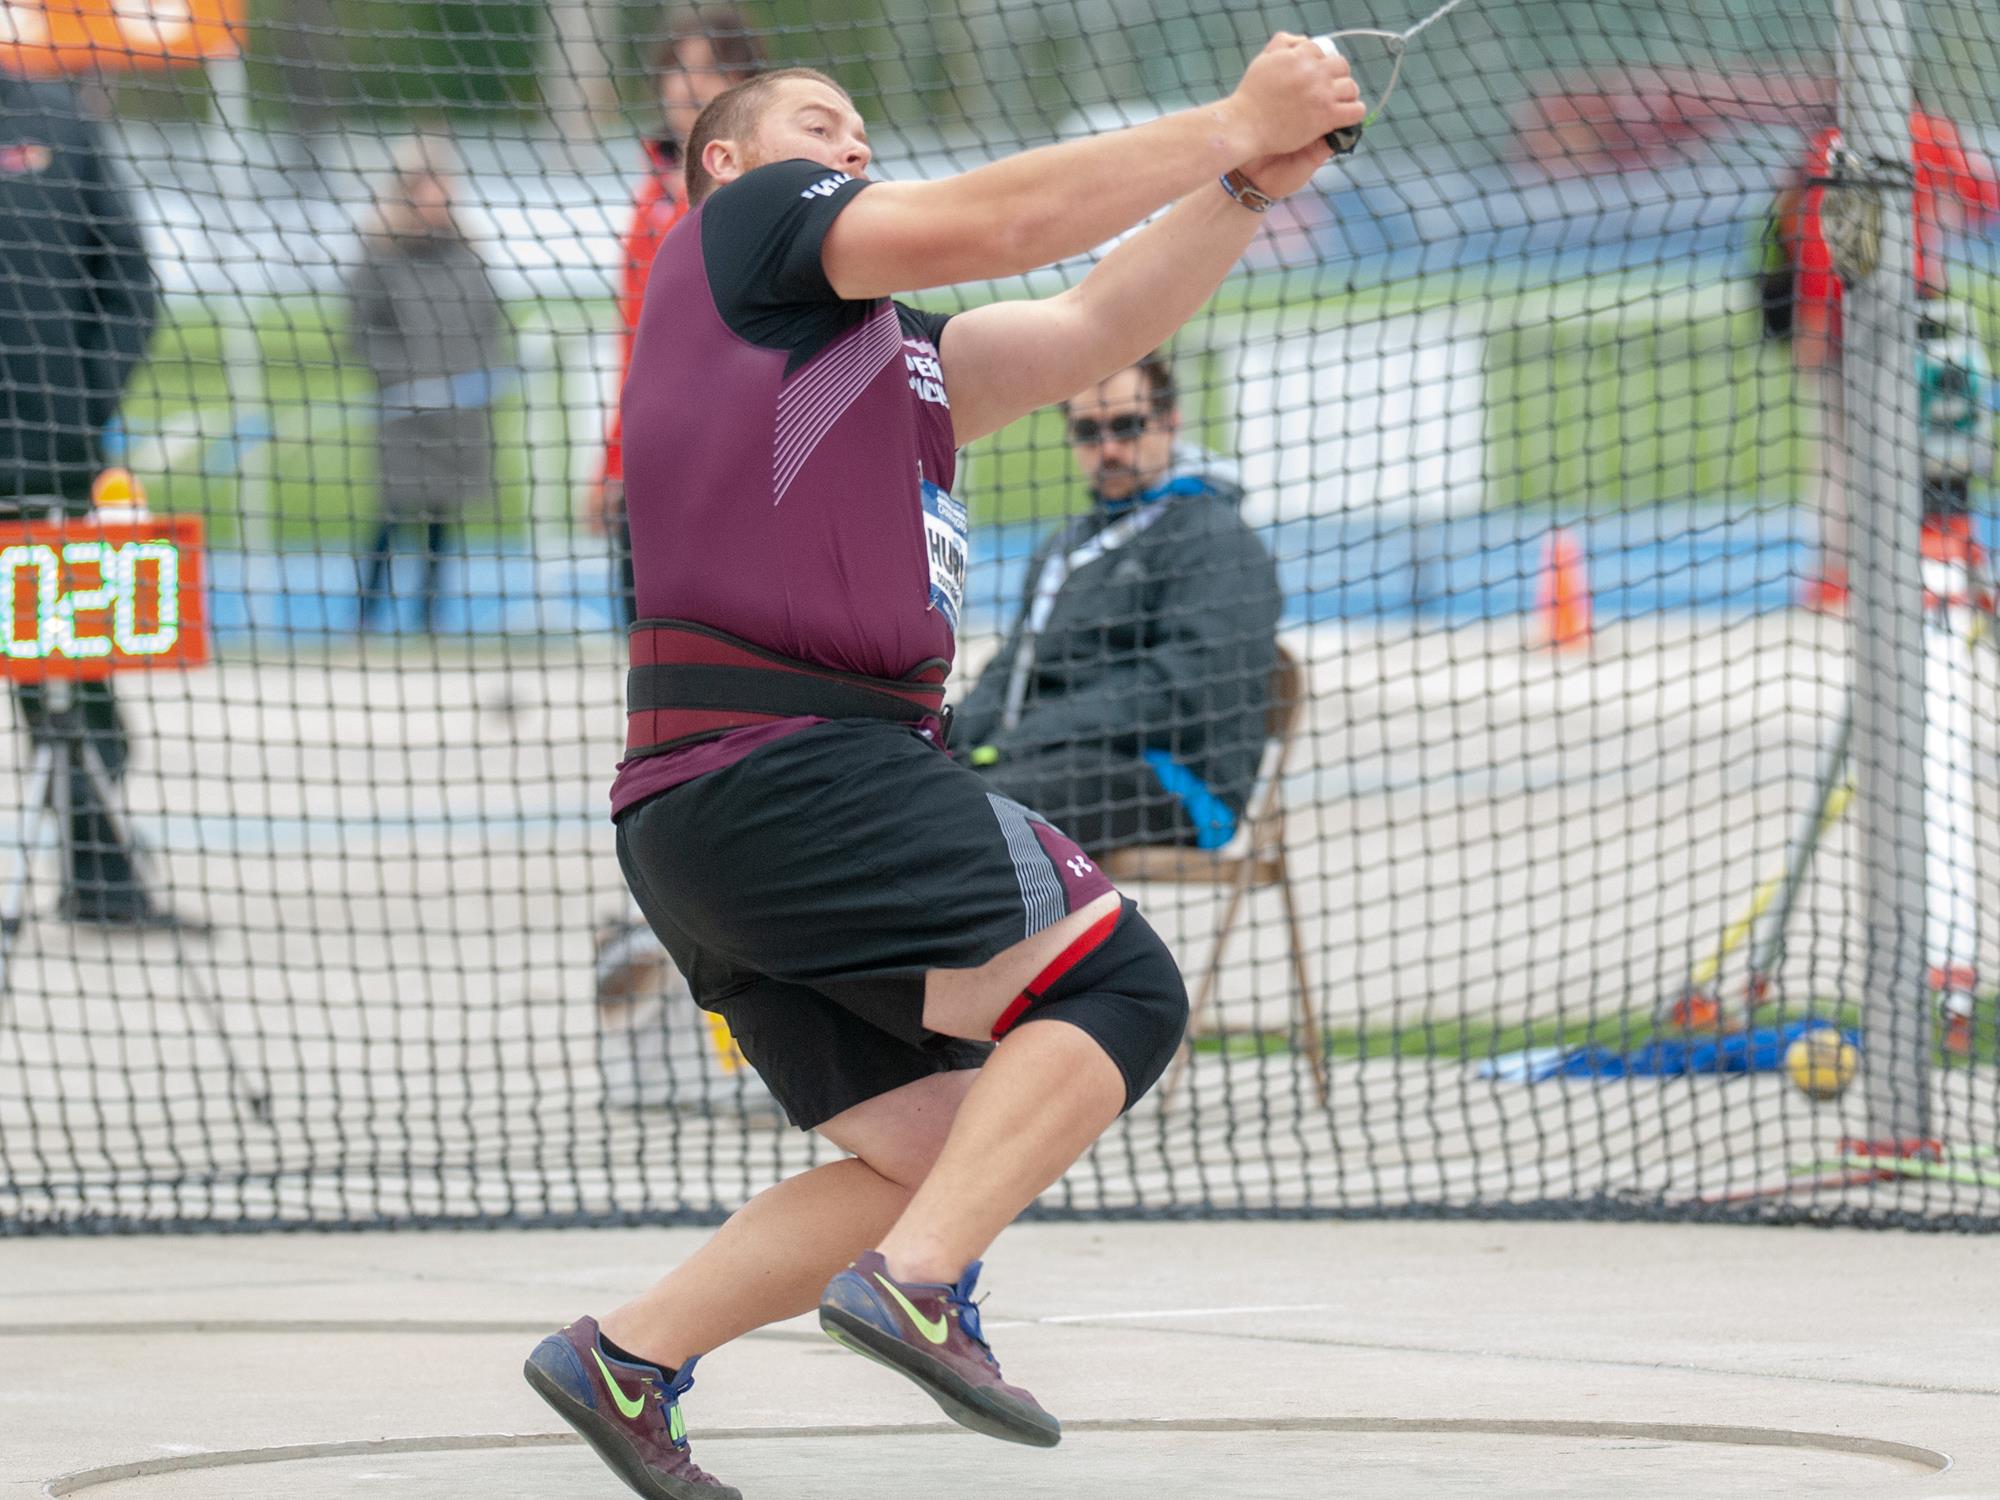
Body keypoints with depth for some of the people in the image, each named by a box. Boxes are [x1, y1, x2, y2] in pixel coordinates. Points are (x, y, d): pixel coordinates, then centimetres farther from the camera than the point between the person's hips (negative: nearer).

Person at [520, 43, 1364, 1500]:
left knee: (932, 1151, 13)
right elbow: (994, 223, -7)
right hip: (784, 763, -10)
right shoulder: (747, 225, 5)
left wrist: (1249, 186, 9)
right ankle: (915, 1287, -26)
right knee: (1120, 984, -15)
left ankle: (625, 1359, 11)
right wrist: (1231, 125, -3)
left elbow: (1089, 328, 21)